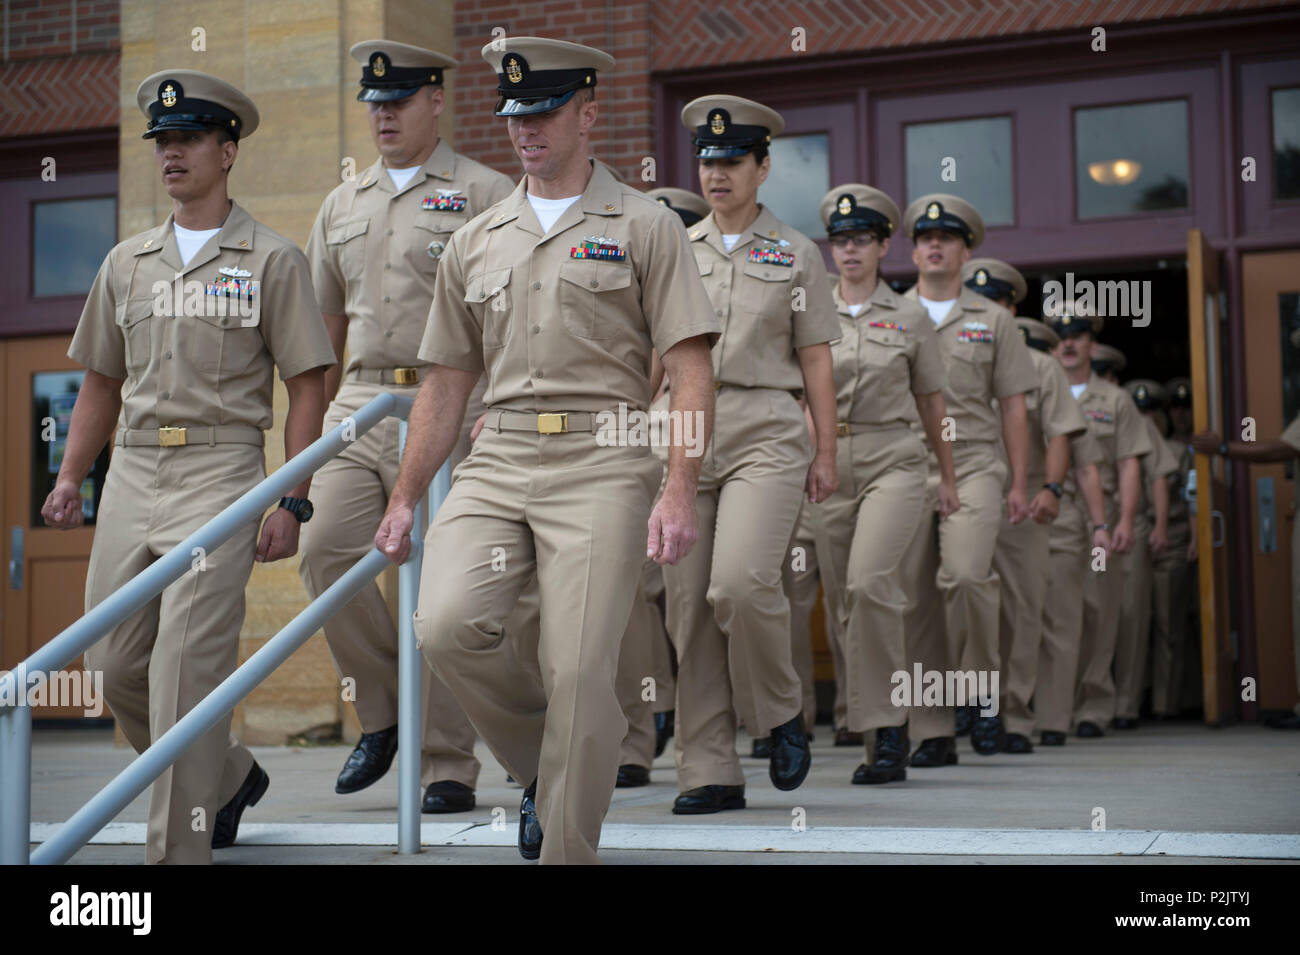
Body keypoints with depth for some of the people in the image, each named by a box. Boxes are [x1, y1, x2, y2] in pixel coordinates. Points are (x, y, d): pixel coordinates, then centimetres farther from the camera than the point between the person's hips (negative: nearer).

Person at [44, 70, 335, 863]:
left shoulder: (273, 260, 0)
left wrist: (291, 503, -10)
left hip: (220, 472, -6)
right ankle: (230, 776, 30)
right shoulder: (127, 262, 15)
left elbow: (307, 387, -3)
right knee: (116, 664, 7)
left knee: (186, 667, -11)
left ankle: (180, 850, -5)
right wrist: (71, 477, 11)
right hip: (133, 472, 6)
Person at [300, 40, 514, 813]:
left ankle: (448, 766, 4)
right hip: (360, 404, 5)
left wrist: (497, 413, -14)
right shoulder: (343, 206, 18)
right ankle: (382, 713, 8)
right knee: (326, 549, -12)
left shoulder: (484, 194, 2)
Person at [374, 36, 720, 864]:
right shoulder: (476, 242, 17)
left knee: (579, 673, -9)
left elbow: (691, 370, -2)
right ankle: (539, 760, 9)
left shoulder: (644, 227, 5)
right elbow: (446, 382, 20)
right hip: (496, 461, 4)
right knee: (447, 624, -19)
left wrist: (680, 493, -13)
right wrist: (404, 498, 15)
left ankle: (569, 851, 7)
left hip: (601, 462, -3)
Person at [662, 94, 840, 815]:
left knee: (740, 582, -22)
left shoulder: (795, 254, 8)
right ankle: (709, 773, 5)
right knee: (688, 604, -1)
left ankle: (781, 712, 6)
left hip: (765, 431, -3)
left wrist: (826, 452, 2)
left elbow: (815, 358, 7)